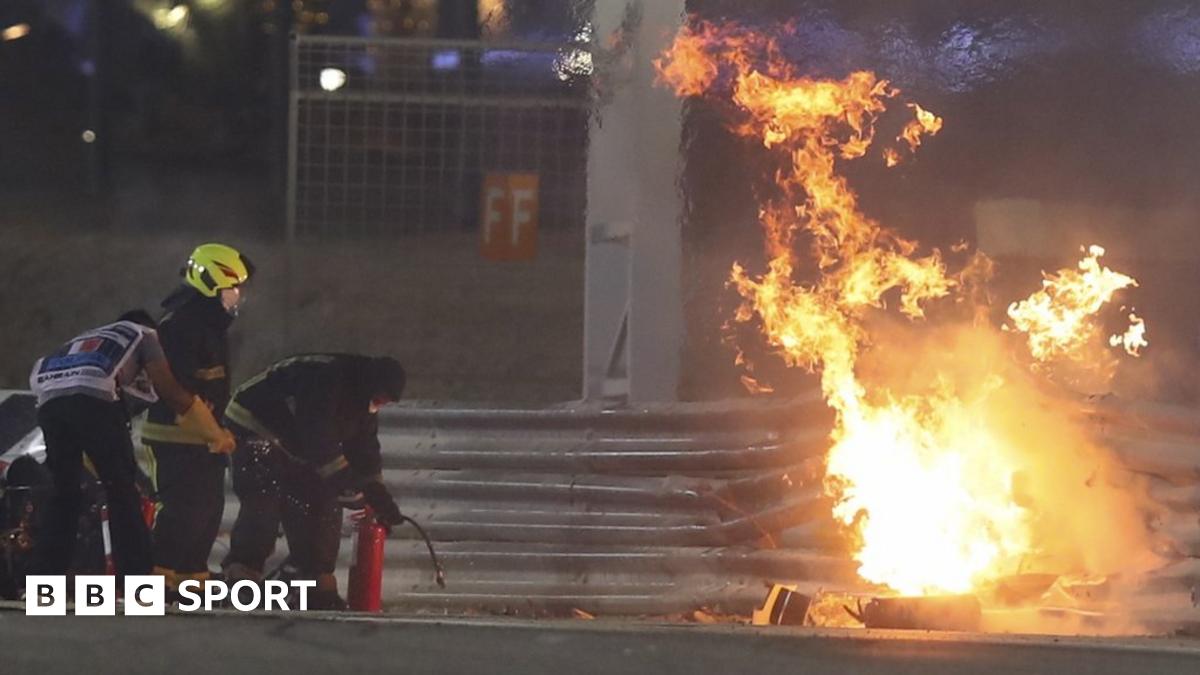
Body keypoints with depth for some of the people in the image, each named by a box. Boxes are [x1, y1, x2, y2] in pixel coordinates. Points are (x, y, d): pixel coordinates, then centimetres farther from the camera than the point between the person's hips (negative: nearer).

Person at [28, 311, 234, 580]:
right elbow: (168, 389, 14)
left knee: (64, 494, 17)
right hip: (93, 398, -6)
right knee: (122, 494, 3)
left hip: (49, 398, 6)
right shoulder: (145, 335, 26)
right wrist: (216, 435, 23)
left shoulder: (88, 338, 44)